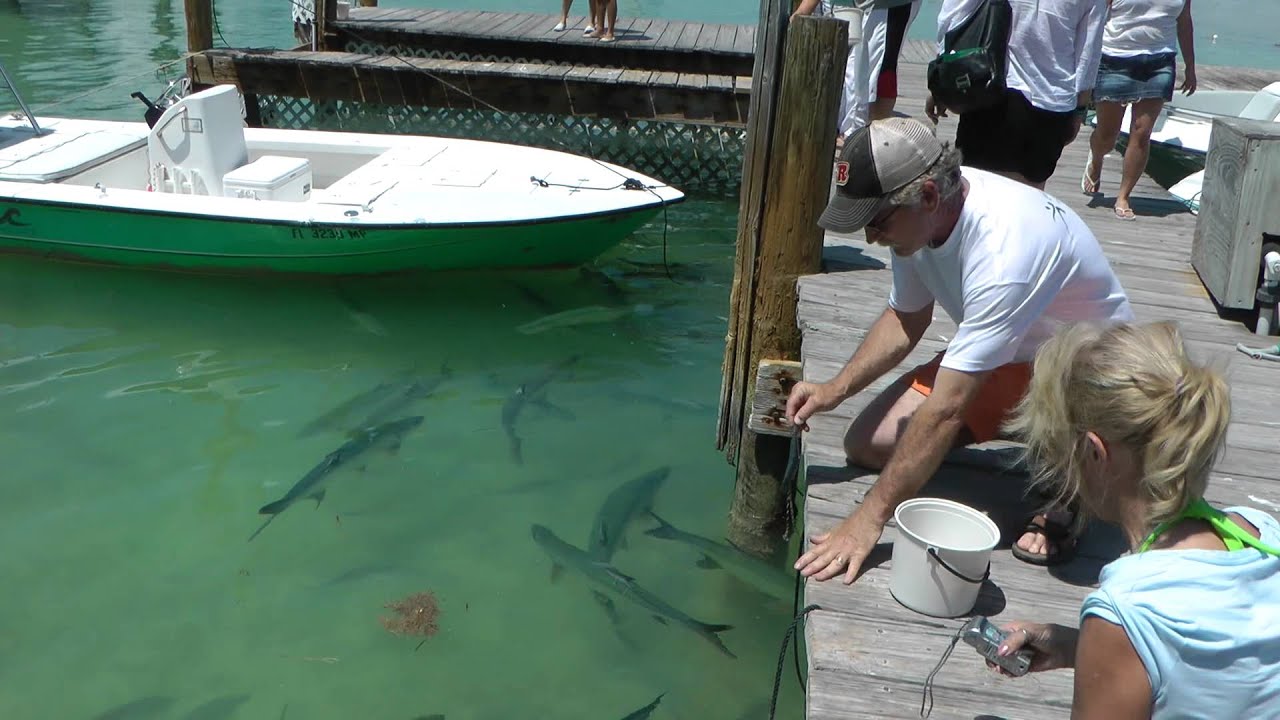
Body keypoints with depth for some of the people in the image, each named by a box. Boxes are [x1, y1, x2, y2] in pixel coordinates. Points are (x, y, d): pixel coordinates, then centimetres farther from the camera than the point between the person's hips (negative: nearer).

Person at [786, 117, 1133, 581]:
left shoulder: (1004, 248, -39)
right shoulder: (918, 213, -13)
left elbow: (945, 409, -39)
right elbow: (905, 320, 6)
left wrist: (869, 519, -36)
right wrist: (836, 389, -8)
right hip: (1003, 359, 8)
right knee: (868, 443, -3)